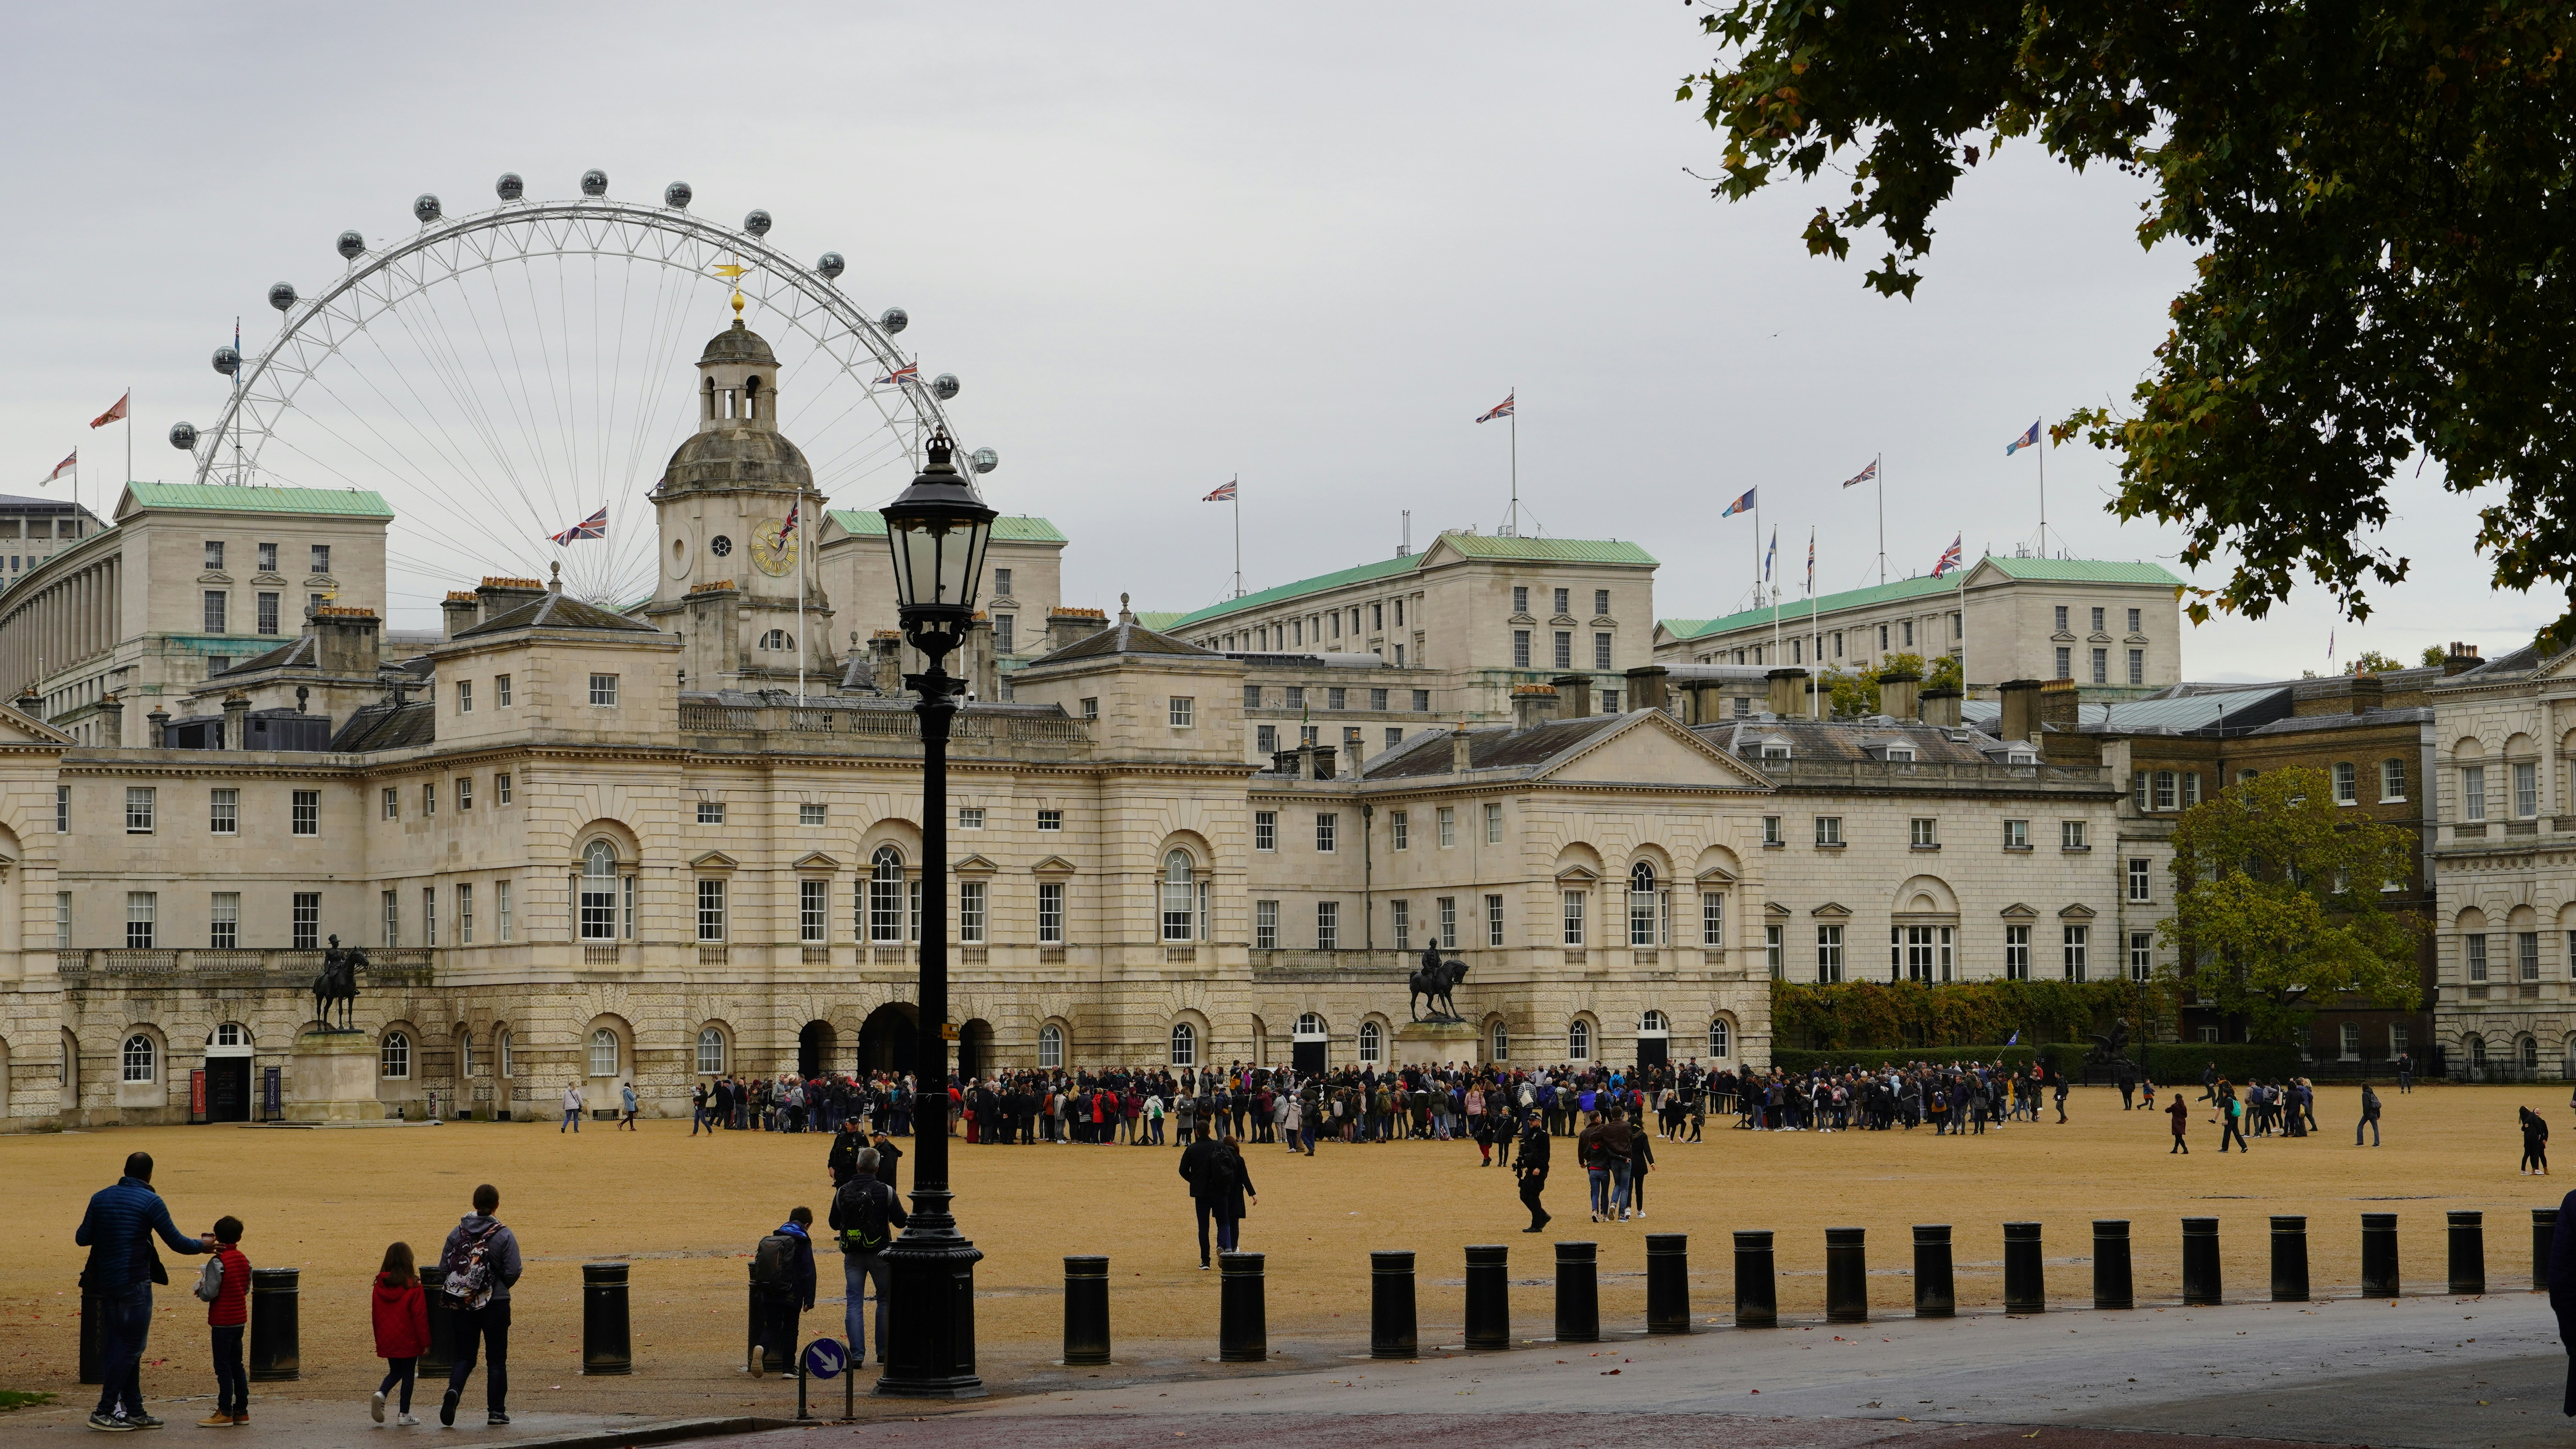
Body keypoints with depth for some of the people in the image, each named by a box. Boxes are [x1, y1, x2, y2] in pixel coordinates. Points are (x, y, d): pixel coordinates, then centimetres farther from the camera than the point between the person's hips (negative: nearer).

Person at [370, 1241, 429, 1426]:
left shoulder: (380, 1285, 0)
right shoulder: (413, 1287, -14)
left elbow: (376, 1313, 7)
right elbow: (420, 1316, -11)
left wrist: (379, 1340, 18)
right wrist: (425, 1342, -3)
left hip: (387, 1341, 4)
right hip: (408, 1341, -4)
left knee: (394, 1372, 19)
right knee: (408, 1374, 7)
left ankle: (381, 1394, -8)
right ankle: (404, 1414, 8)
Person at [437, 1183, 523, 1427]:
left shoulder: (457, 1233, -1)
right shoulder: (504, 1236, -10)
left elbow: (444, 1268, -1)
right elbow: (512, 1273, -13)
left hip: (463, 1305, 2)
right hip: (496, 1305, -2)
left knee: (465, 1355, 11)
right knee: (496, 1359, 9)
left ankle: (454, 1389, -17)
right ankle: (496, 1410, 10)